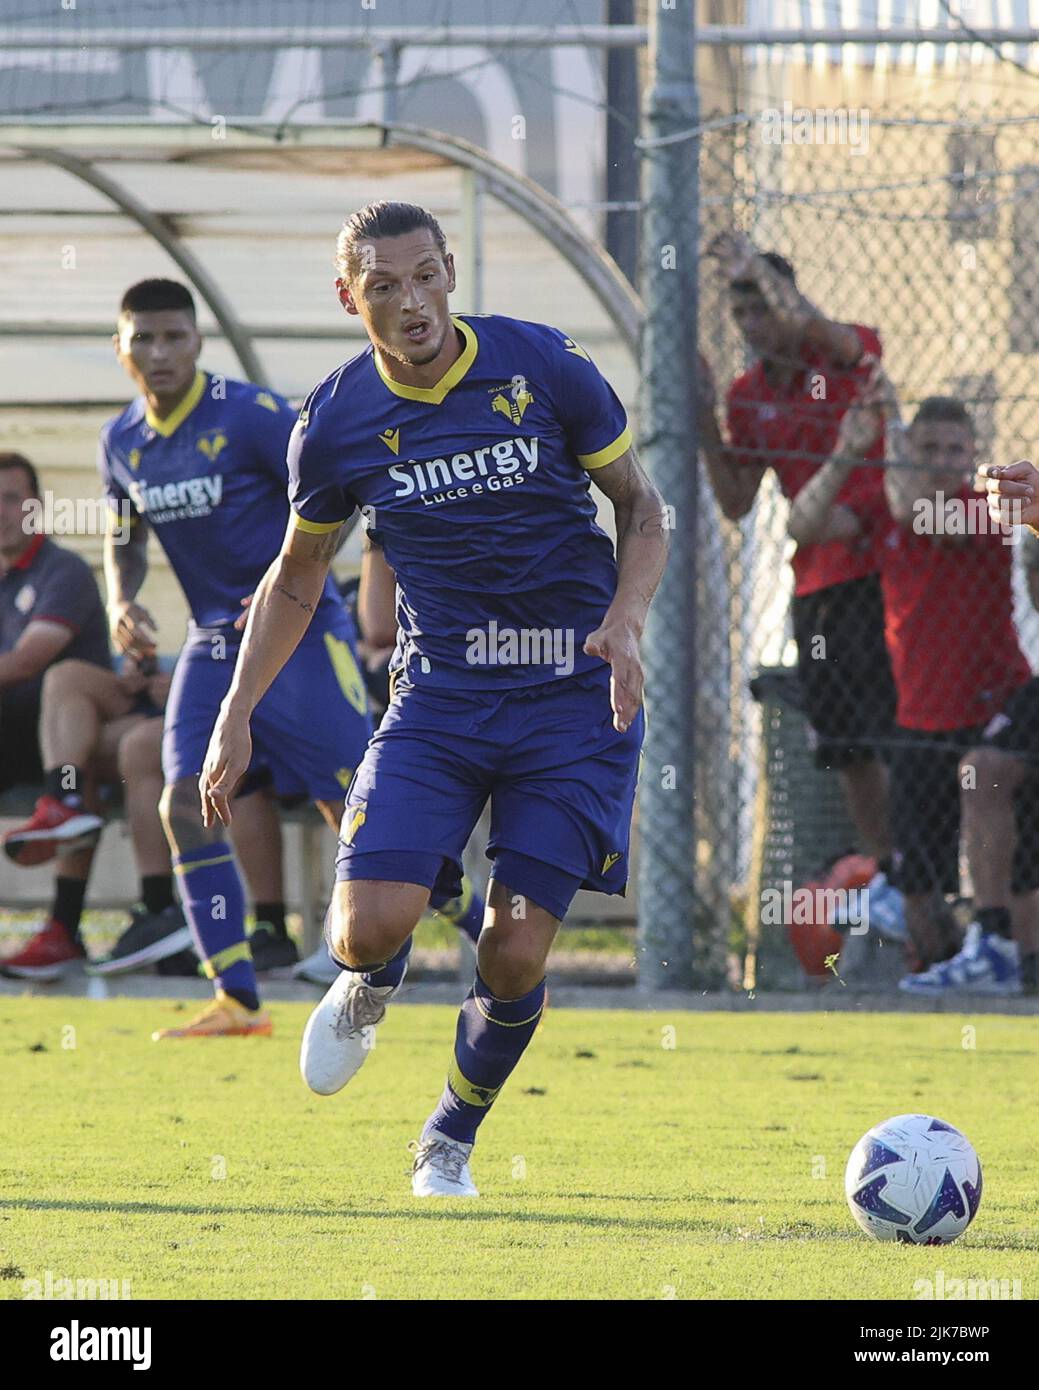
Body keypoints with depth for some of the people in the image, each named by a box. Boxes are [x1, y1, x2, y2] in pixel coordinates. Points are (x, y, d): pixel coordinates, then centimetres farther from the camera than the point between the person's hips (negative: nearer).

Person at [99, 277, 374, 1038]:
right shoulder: (124, 443, 6)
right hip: (215, 642, 6)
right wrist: (123, 602, 0)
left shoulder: (252, 415, -14)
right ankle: (238, 1001, -1)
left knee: (352, 807, -9)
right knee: (185, 806, -7)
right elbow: (127, 539, 20)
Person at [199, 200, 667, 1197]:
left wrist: (624, 622, -14)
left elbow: (640, 508, 4)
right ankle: (368, 989, 22)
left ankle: (450, 1141, 21)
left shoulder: (543, 367, -7)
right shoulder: (335, 421, -3)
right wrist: (236, 717, 6)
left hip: (574, 693, -1)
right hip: (437, 693, 1)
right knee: (372, 922, -18)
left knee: (514, 954, -7)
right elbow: (296, 575, 13)